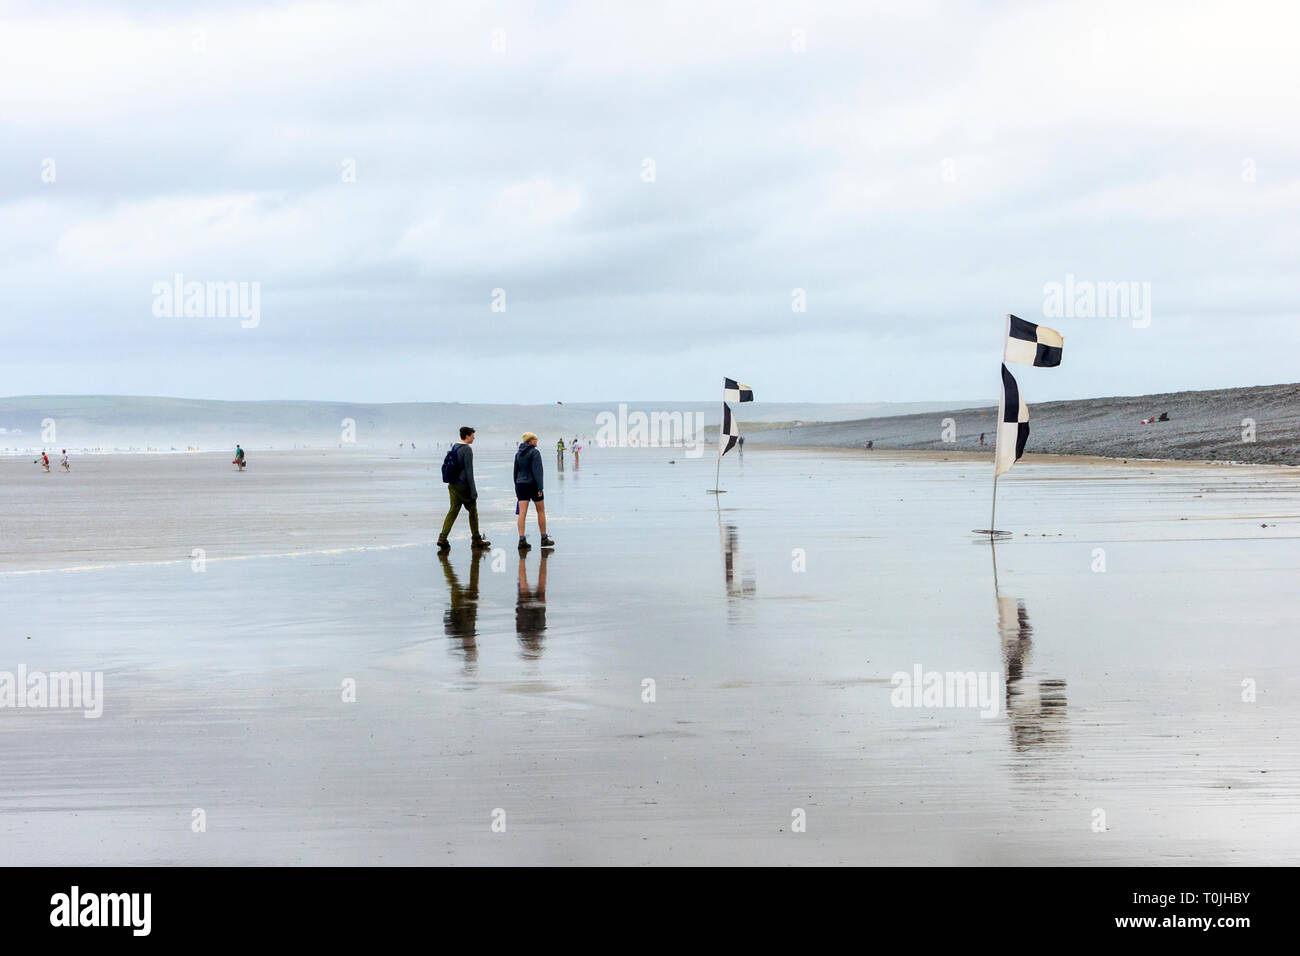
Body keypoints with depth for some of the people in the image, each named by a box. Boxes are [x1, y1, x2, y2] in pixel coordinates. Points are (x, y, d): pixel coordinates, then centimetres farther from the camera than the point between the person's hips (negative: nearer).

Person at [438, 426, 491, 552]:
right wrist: (473, 490, -17)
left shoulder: (454, 447, 12)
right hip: (463, 485, -8)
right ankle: (476, 540, 13)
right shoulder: (467, 449, -15)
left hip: (452, 485, 8)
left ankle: (442, 538, -8)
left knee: (453, 511, 5)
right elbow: (469, 471, -19)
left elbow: (446, 465, 19)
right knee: (473, 511, 6)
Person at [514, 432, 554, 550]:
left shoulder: (518, 453, 9)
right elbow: (537, 470, -18)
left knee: (522, 514, -2)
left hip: (521, 484, 5)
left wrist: (517, 489, 19)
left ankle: (522, 540, -11)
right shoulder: (534, 452, -11)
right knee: (541, 511, 10)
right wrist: (540, 487, -18)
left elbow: (516, 471, 13)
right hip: (533, 484, -5)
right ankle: (544, 539, 16)